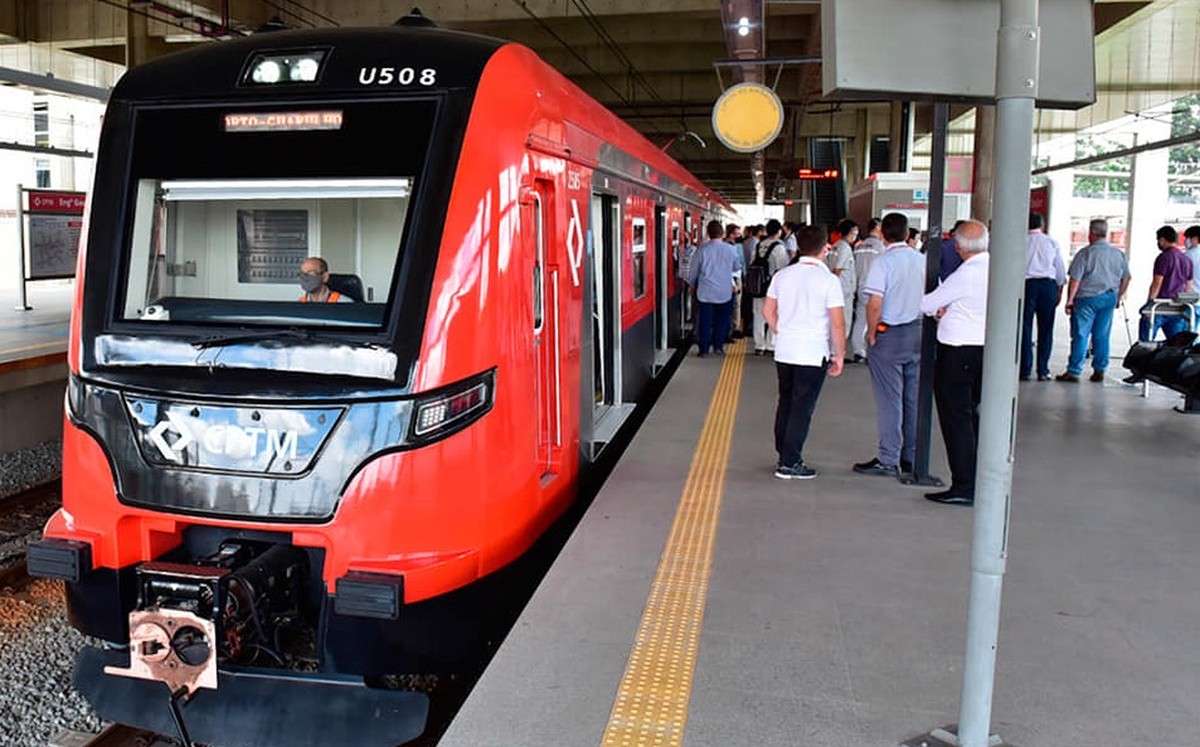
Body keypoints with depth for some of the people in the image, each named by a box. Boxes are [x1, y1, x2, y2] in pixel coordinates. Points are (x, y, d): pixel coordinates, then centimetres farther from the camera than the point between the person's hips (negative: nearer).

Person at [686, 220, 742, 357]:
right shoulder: (730, 249, -6)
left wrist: (692, 284, 17)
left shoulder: (702, 249, -9)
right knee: (721, 320, 14)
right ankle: (718, 346, 15)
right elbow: (737, 267, 11)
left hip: (705, 292, -1)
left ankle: (703, 349, 8)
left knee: (704, 320, 6)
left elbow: (693, 270, 0)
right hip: (724, 292, 1)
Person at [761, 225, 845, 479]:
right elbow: (837, 323, -12)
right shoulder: (828, 280, -11)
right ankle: (790, 464, 4)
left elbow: (768, 310, 12)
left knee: (785, 403, 17)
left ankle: (784, 455, 26)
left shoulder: (782, 275, 4)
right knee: (802, 408, 1)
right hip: (813, 354, -5)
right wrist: (839, 354, -2)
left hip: (784, 351, 5)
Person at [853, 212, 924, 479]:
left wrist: (871, 335, -6)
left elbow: (875, 305, -19)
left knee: (889, 400, -1)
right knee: (913, 399, 12)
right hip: (918, 332, 6)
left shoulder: (883, 262, -14)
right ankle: (912, 458, 21)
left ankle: (888, 461, 4)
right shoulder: (922, 260, 3)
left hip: (889, 335, -6)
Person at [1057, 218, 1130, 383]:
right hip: (1109, 297, 5)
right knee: (1102, 336, 10)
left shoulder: (1086, 253, -10)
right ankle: (1099, 371, 13)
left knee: (1080, 335, -2)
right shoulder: (1118, 254, 7)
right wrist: (1119, 296, 24)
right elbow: (1126, 278, 14)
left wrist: (1070, 300, -7)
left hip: (1087, 297, -5)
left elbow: (1075, 279, -12)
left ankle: (1073, 371, -3)